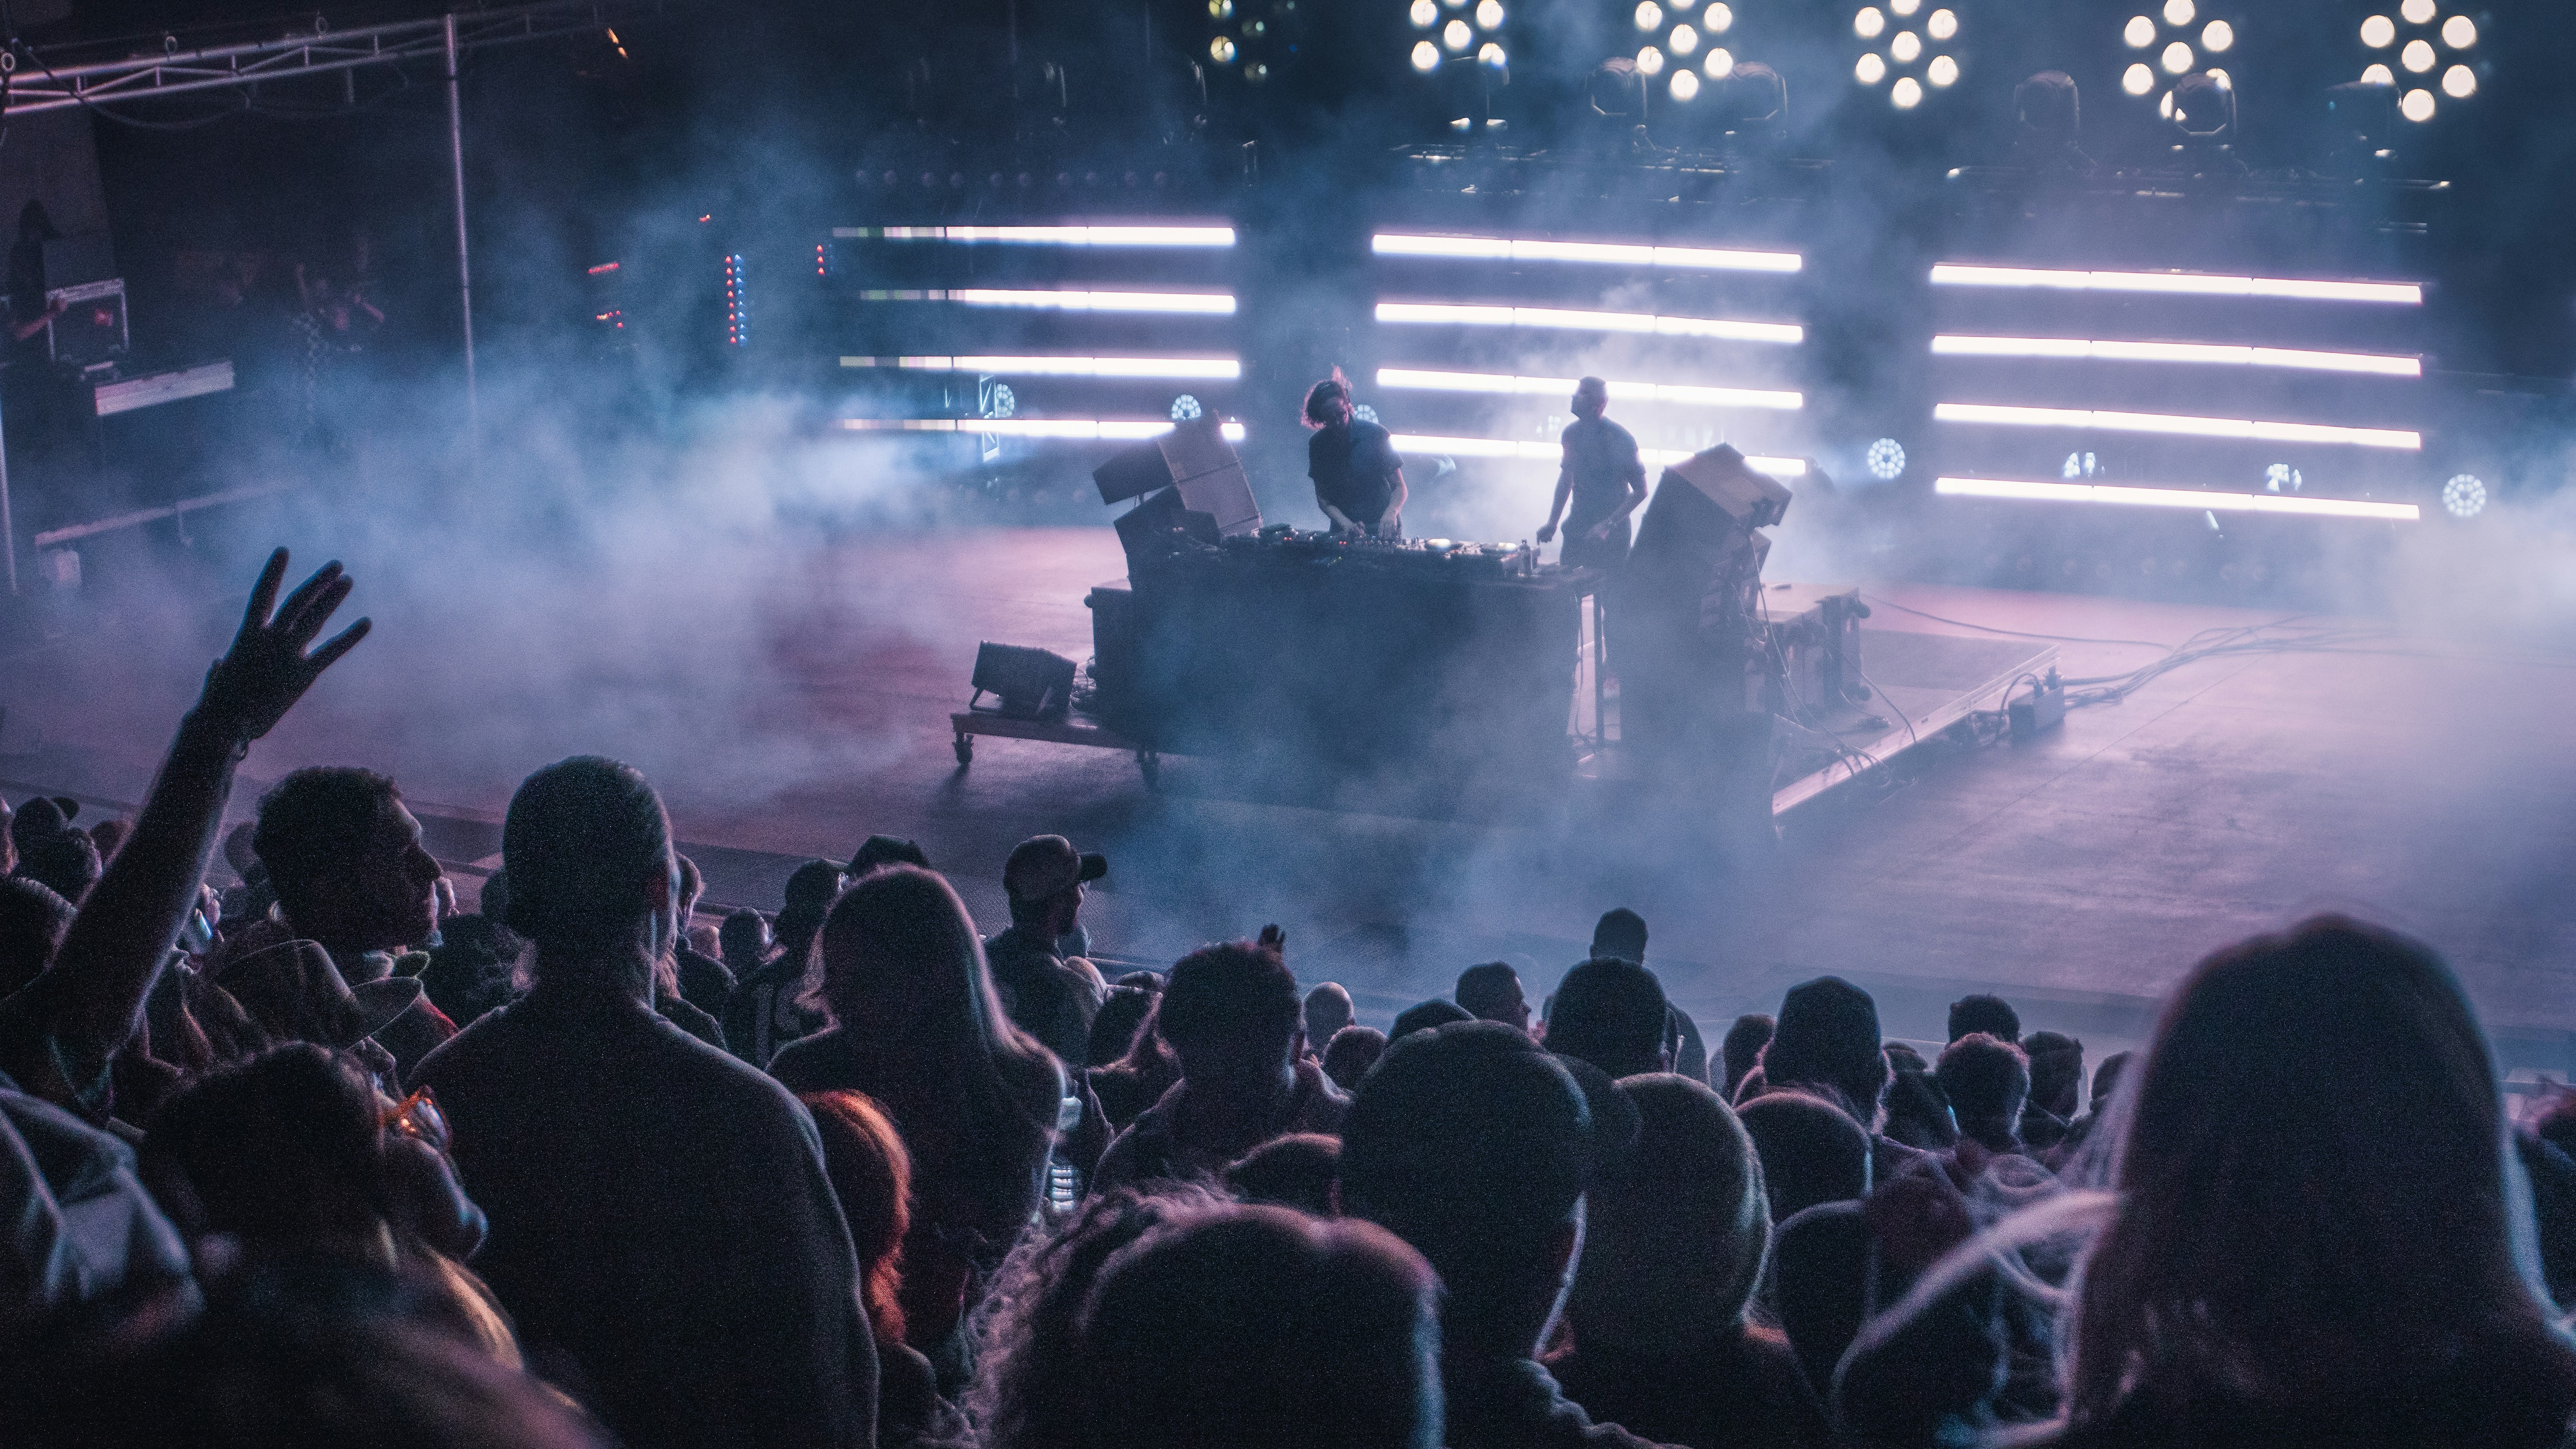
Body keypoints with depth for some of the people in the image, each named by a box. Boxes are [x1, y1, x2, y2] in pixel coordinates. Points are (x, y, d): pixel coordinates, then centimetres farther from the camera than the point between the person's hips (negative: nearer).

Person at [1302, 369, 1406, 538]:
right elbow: (1322, 497, 4)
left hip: (1383, 530, -2)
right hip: (1343, 530, 2)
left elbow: (1399, 488, -4)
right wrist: (1345, 523, -14)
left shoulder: (1375, 434, -7)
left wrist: (1390, 513, -25)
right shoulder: (1318, 444, 1)